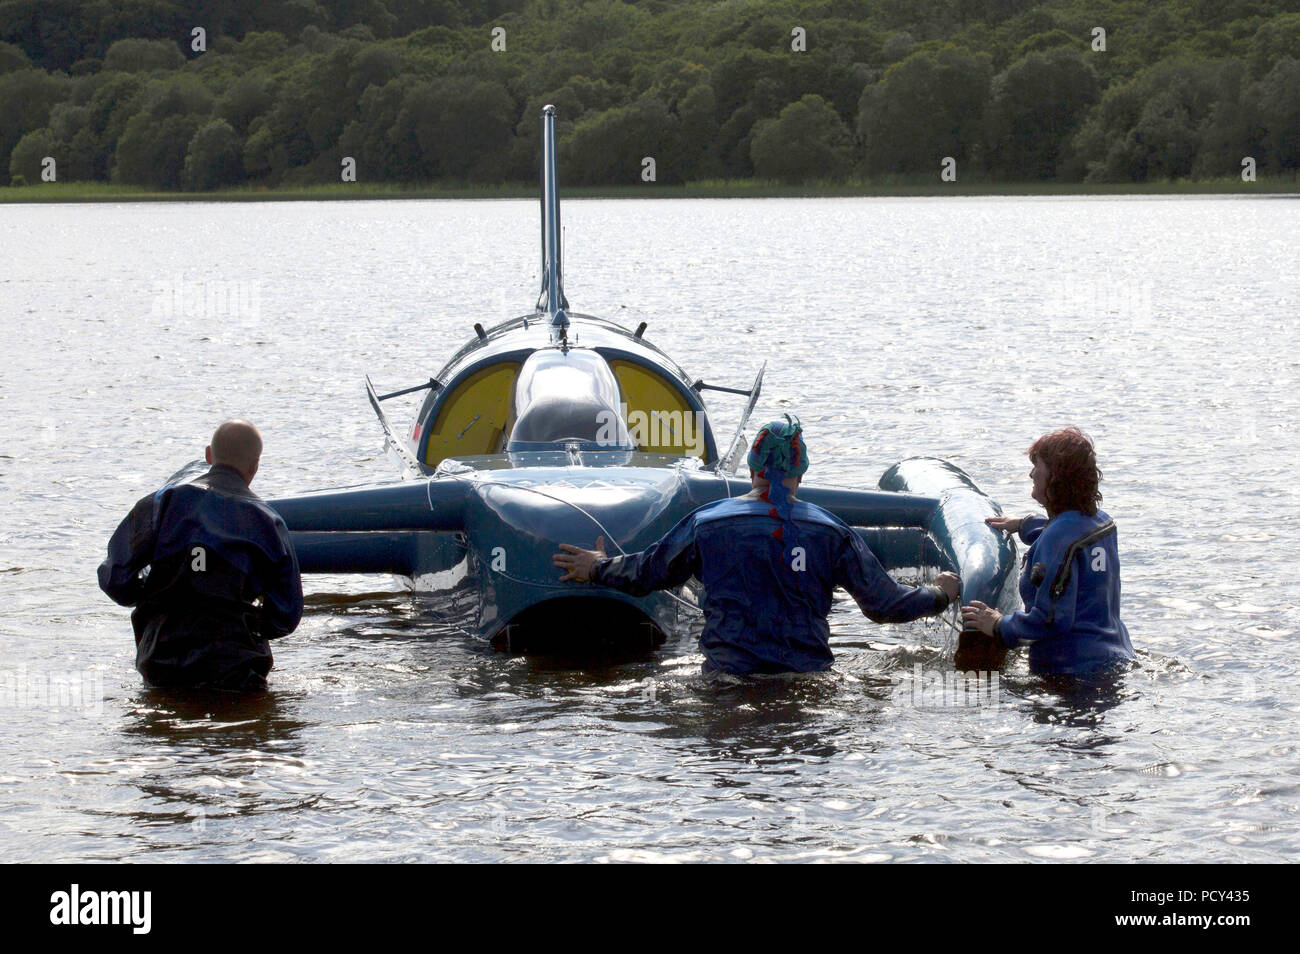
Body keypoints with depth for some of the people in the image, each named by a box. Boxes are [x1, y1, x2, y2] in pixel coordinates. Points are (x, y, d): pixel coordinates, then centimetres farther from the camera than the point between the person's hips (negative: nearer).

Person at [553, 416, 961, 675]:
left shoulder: (706, 524, 7)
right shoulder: (832, 531, 9)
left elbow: (646, 573, 21)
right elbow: (885, 605, 13)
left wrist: (598, 569, 42)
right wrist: (940, 594, 32)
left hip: (729, 674, -1)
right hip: (810, 674, 1)